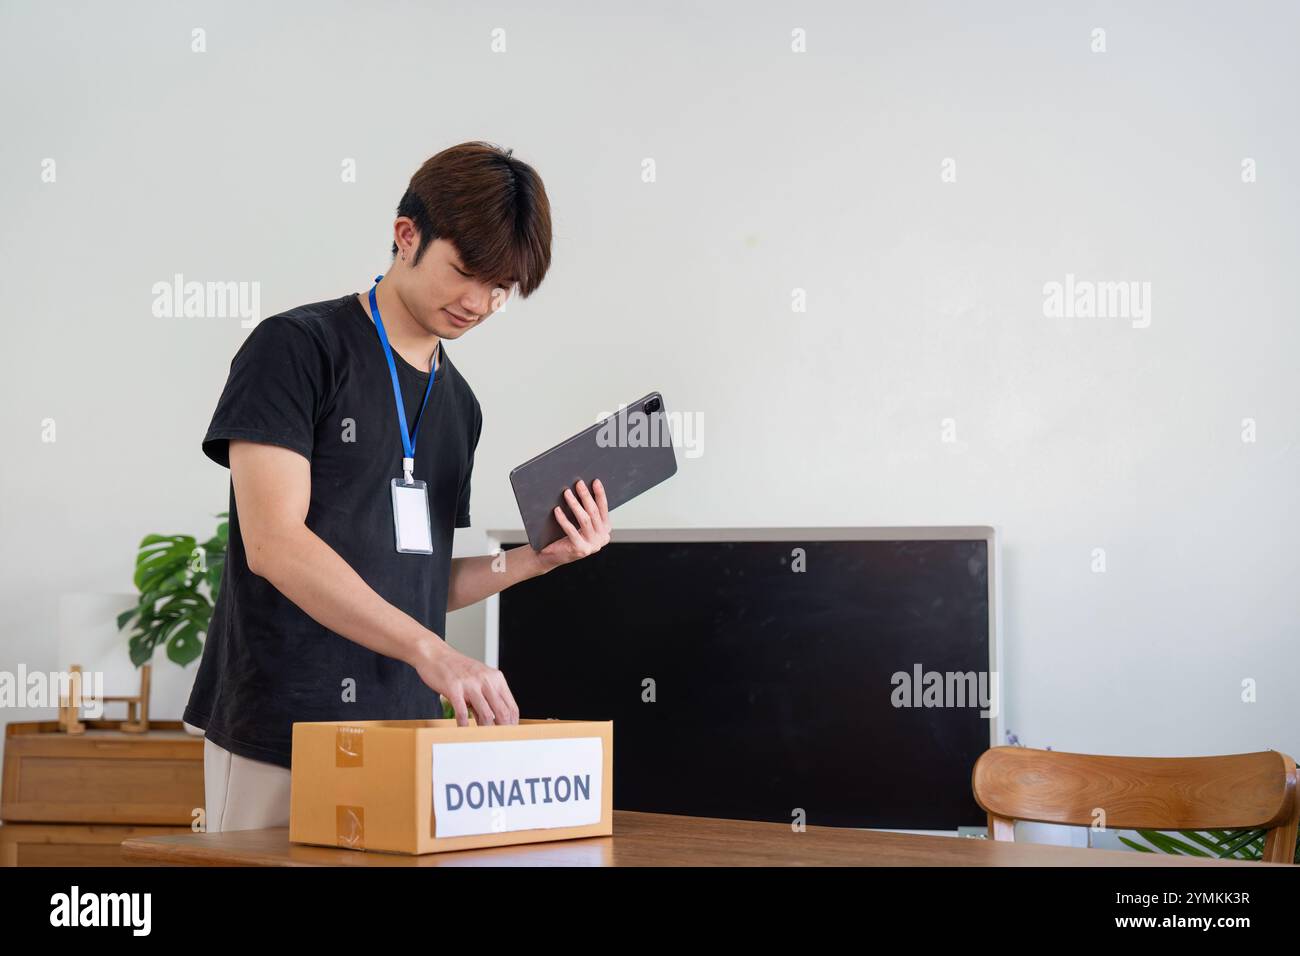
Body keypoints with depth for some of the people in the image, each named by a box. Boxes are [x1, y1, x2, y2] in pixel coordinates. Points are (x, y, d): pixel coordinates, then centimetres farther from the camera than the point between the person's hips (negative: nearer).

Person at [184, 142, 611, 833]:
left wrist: (542, 557, 3)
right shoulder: (295, 348, -6)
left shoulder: (458, 403, 15)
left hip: (402, 738, 6)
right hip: (279, 745, -6)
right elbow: (273, 544, -18)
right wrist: (432, 651, -27)